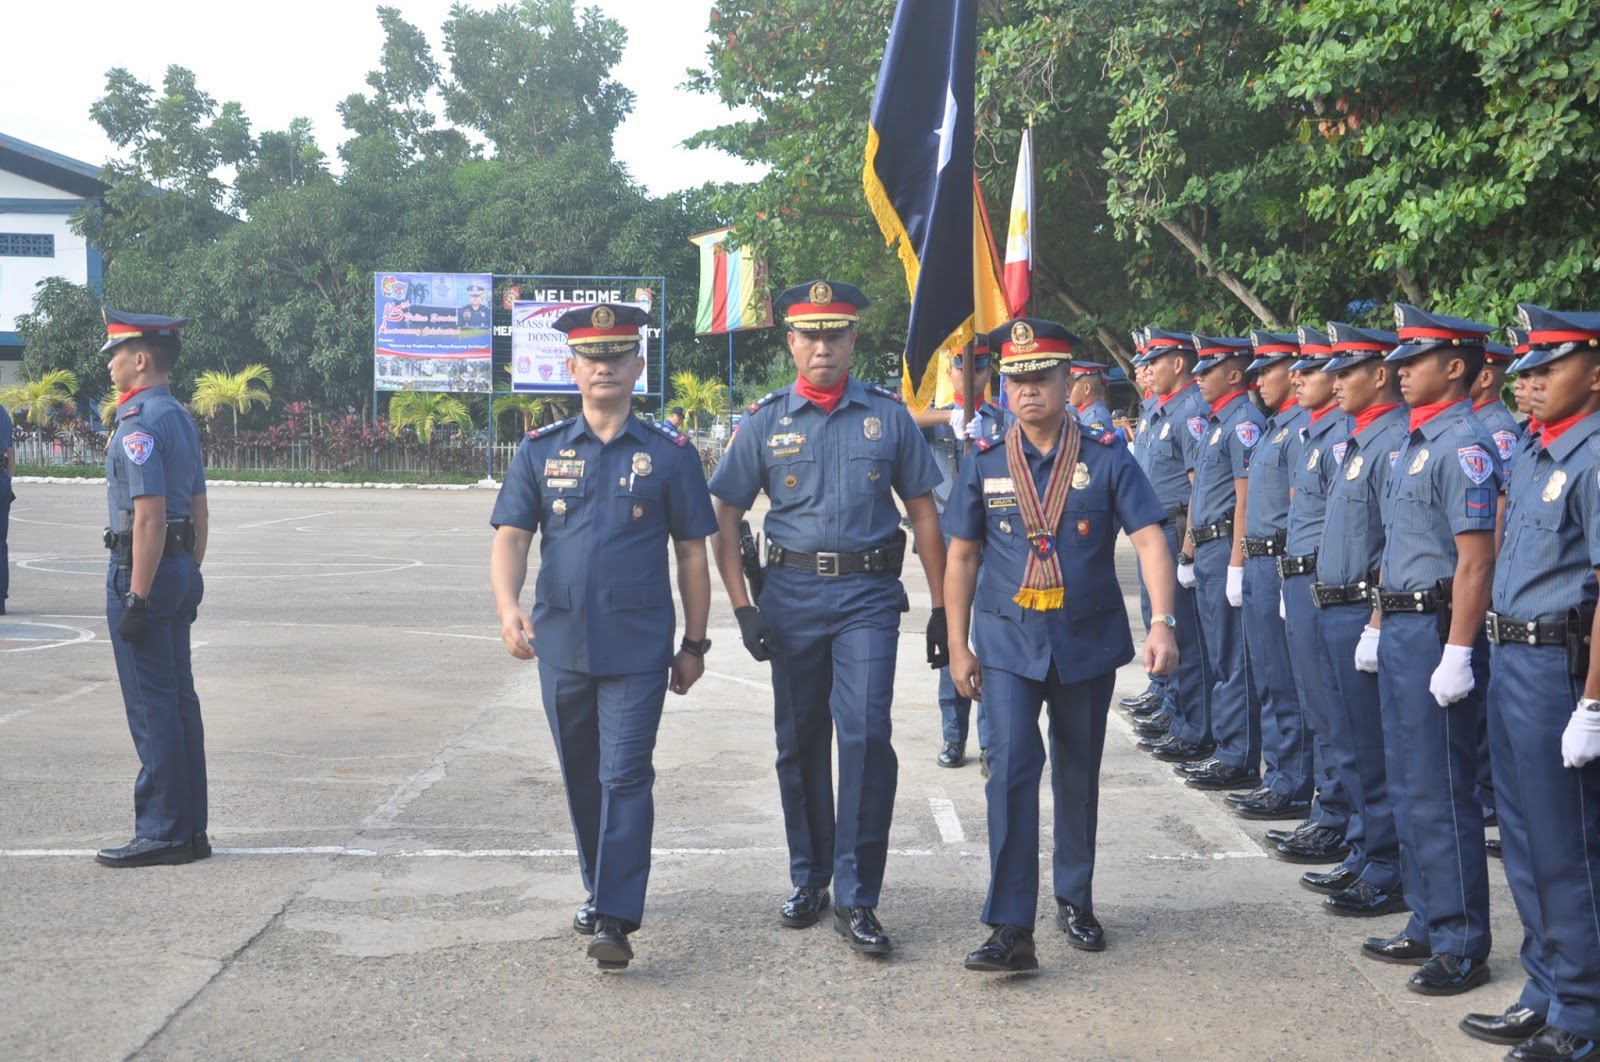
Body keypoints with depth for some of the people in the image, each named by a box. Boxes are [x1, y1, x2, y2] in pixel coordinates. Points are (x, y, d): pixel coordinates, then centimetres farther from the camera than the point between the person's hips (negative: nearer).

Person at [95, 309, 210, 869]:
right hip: (181, 571, 10)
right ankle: (190, 829, 18)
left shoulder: (138, 423, -16)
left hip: (142, 572, -9)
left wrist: (137, 599, -21)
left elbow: (149, 517, -22)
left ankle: (161, 834, 1)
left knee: (151, 707, -4)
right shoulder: (181, 418, 14)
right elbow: (200, 511, 18)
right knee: (179, 699, 12)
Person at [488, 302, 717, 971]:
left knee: (625, 777, -8)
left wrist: (694, 644, 4)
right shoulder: (541, 452, 5)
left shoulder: (669, 455, 0)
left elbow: (692, 553, 4)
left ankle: (617, 920, -7)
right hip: (561, 642, 3)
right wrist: (508, 609, -21)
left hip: (638, 647, -3)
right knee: (581, 779, 15)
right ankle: (599, 889, 32)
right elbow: (510, 538, -2)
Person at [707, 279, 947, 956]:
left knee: (866, 736, -11)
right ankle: (809, 880, 27)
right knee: (799, 742, 10)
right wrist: (742, 607, -4)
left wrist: (941, 611, 5)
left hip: (868, 595, -1)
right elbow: (725, 517, 6)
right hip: (793, 594, 2)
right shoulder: (766, 422, 5)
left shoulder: (888, 416, 4)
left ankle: (857, 900, -3)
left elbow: (923, 513, 8)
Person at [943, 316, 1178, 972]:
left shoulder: (1107, 458, -5)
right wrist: (958, 646, 2)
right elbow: (962, 556, 5)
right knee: (1011, 769, -12)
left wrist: (1162, 623, -25)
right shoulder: (986, 464, 0)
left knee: (1079, 773, 13)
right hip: (1009, 645, 0)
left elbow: (1149, 541, -12)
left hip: (1088, 643, 0)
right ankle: (1010, 928, -11)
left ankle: (1075, 901, 31)